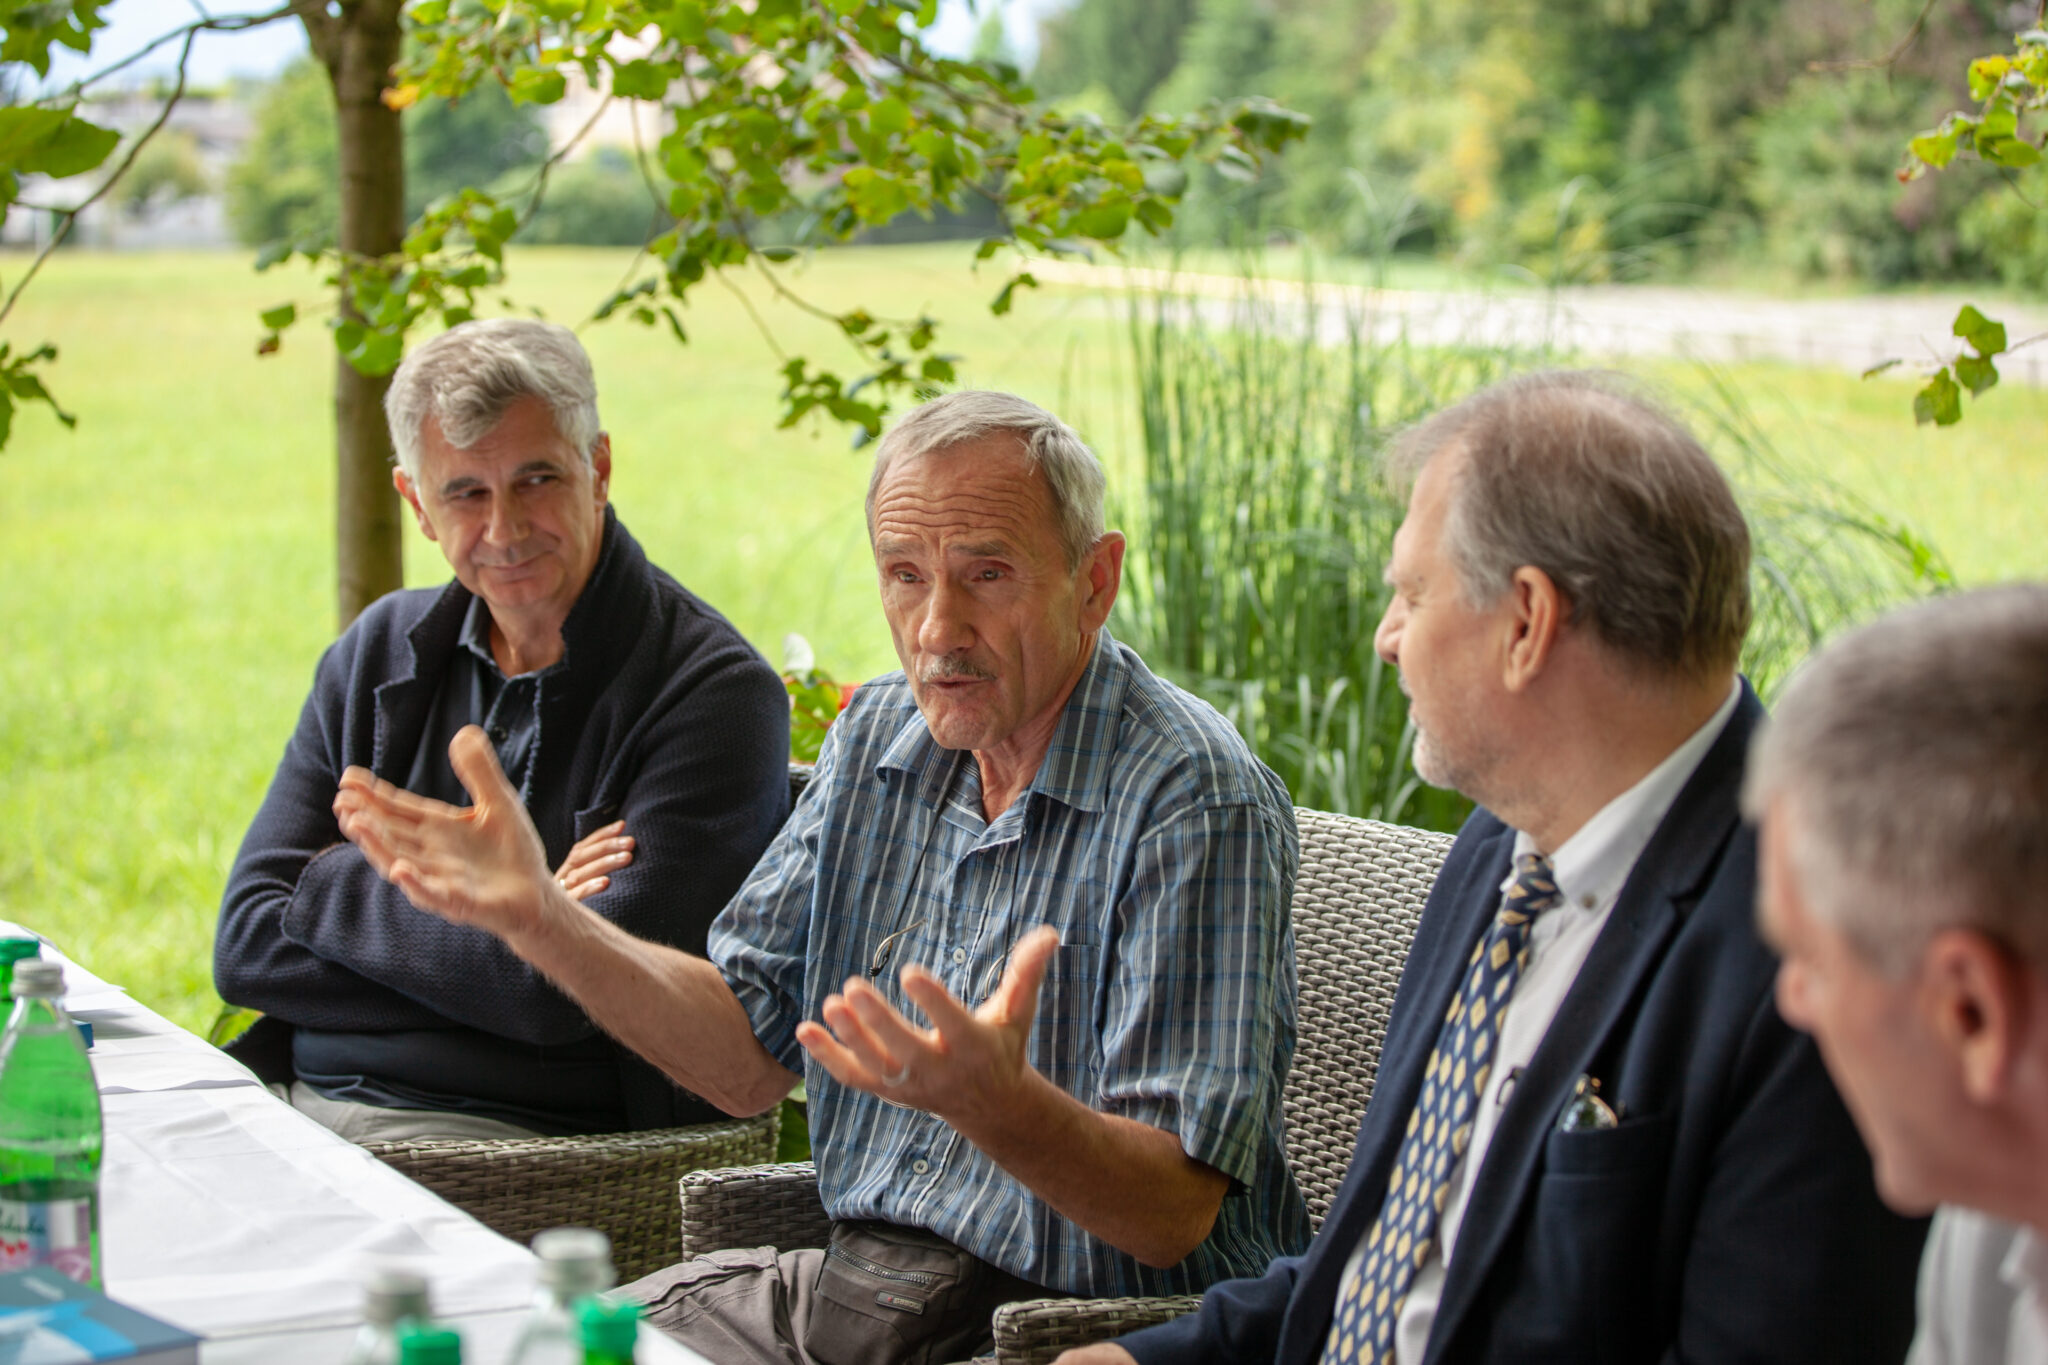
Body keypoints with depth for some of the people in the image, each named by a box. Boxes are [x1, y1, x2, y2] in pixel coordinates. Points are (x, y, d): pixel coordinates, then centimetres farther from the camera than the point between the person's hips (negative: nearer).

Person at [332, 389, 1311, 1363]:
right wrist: (538, 917, -2)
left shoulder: (1195, 804, -17)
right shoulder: (880, 737, 8)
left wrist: (992, 1102, -40)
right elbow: (747, 1056, 8)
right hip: (853, 1278, 7)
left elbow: (1174, 1218, -21)